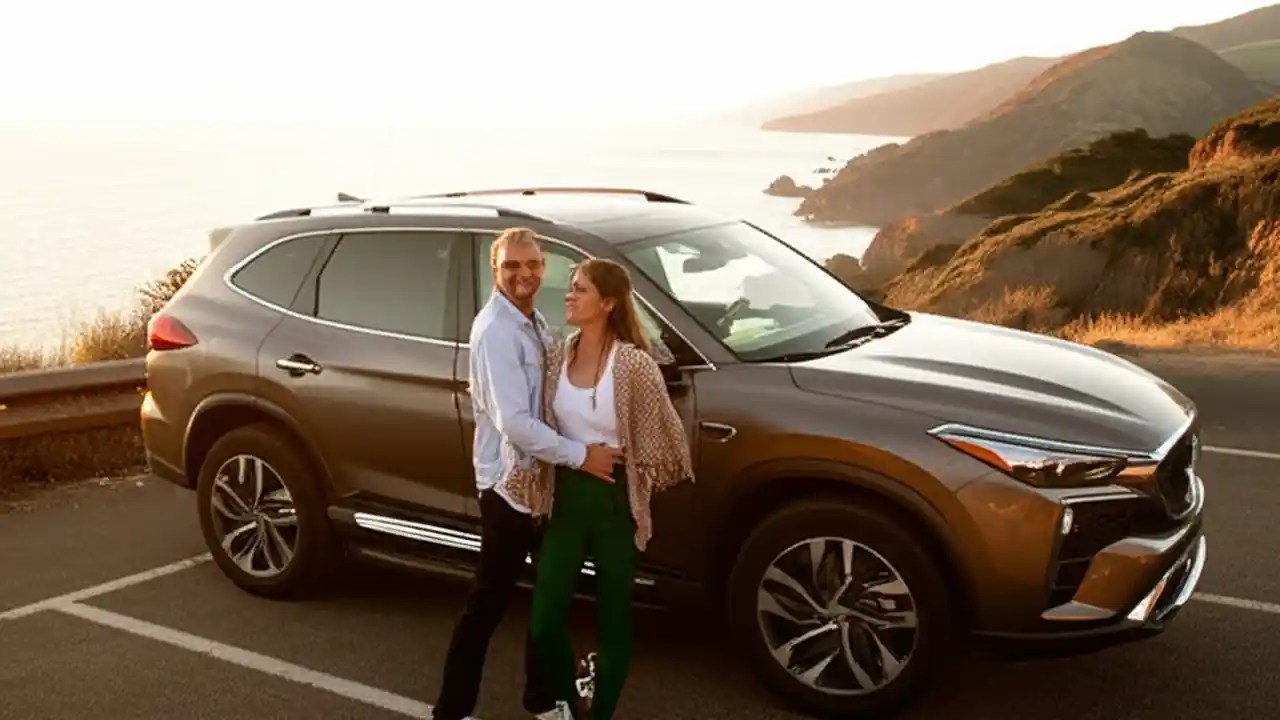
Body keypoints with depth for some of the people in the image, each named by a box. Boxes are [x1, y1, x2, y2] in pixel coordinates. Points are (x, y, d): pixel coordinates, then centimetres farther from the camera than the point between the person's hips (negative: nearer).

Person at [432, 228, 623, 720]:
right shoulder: (496, 330, -20)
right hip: (510, 482, -9)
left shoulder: (534, 324, 10)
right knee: (488, 603, 0)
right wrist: (580, 455, -24)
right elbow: (515, 422, -27)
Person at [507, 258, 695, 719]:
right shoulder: (558, 357, -1)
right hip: (565, 497, 4)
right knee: (545, 623, 3)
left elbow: (657, 438, -9)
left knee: (612, 621, 10)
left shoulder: (633, 364, -17)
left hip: (615, 502, -4)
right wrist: (527, 488, 0)